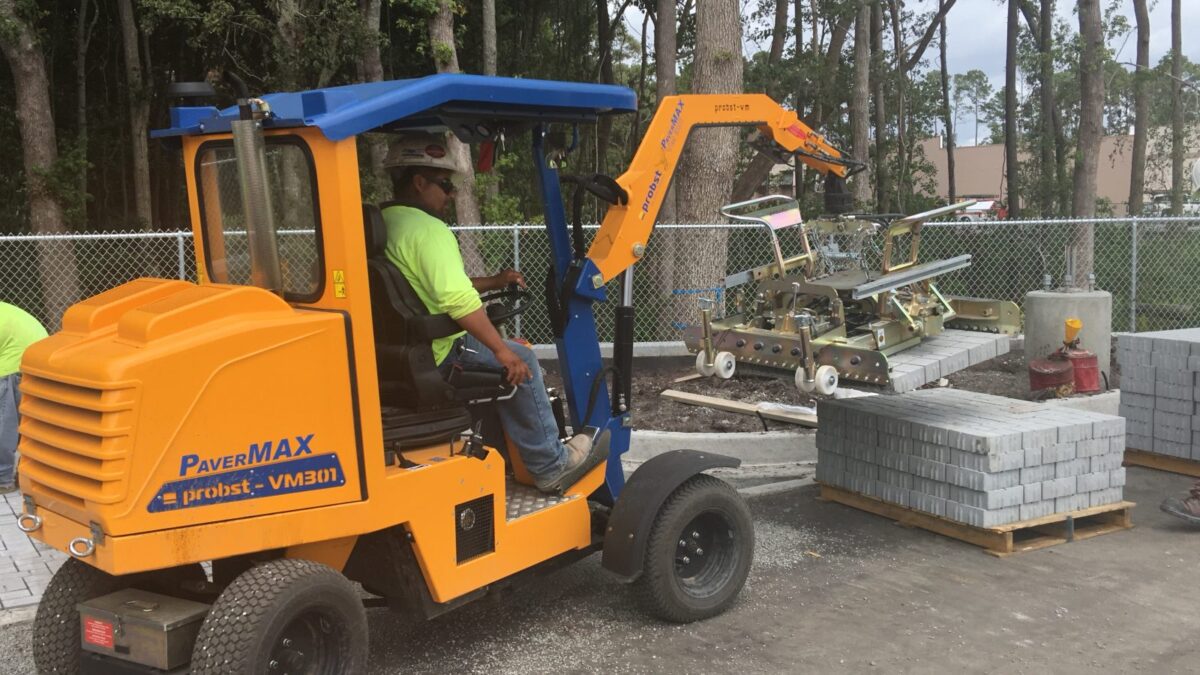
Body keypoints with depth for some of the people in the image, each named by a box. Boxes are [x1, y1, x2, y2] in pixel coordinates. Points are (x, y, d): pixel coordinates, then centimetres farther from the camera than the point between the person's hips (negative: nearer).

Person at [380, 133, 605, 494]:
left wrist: (492, 282, 17)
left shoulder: (384, 223, 14)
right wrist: (502, 350, -25)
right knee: (520, 362, -2)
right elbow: (457, 300, -30)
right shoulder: (427, 230, -19)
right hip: (433, 354, -10)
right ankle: (550, 466, 5)